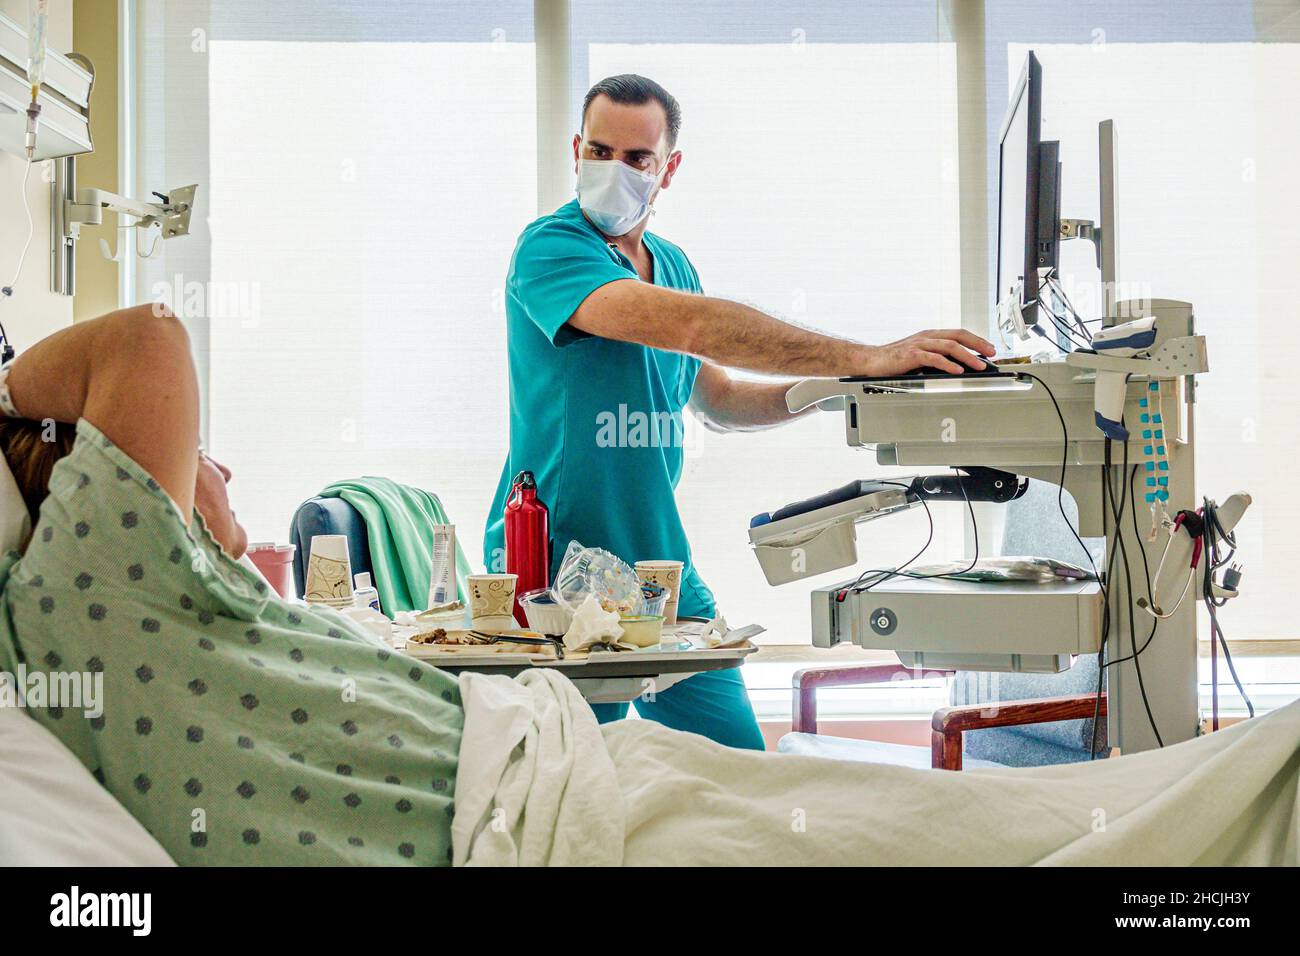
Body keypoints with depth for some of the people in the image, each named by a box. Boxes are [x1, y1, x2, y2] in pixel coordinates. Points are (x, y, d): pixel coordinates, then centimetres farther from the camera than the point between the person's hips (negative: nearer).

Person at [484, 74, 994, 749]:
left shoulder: (672, 264, 13)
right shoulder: (550, 248, -13)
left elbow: (716, 400, 24)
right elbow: (688, 325, -28)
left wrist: (829, 387, 7)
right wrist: (862, 358, -31)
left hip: (663, 568, 7)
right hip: (557, 571, -7)